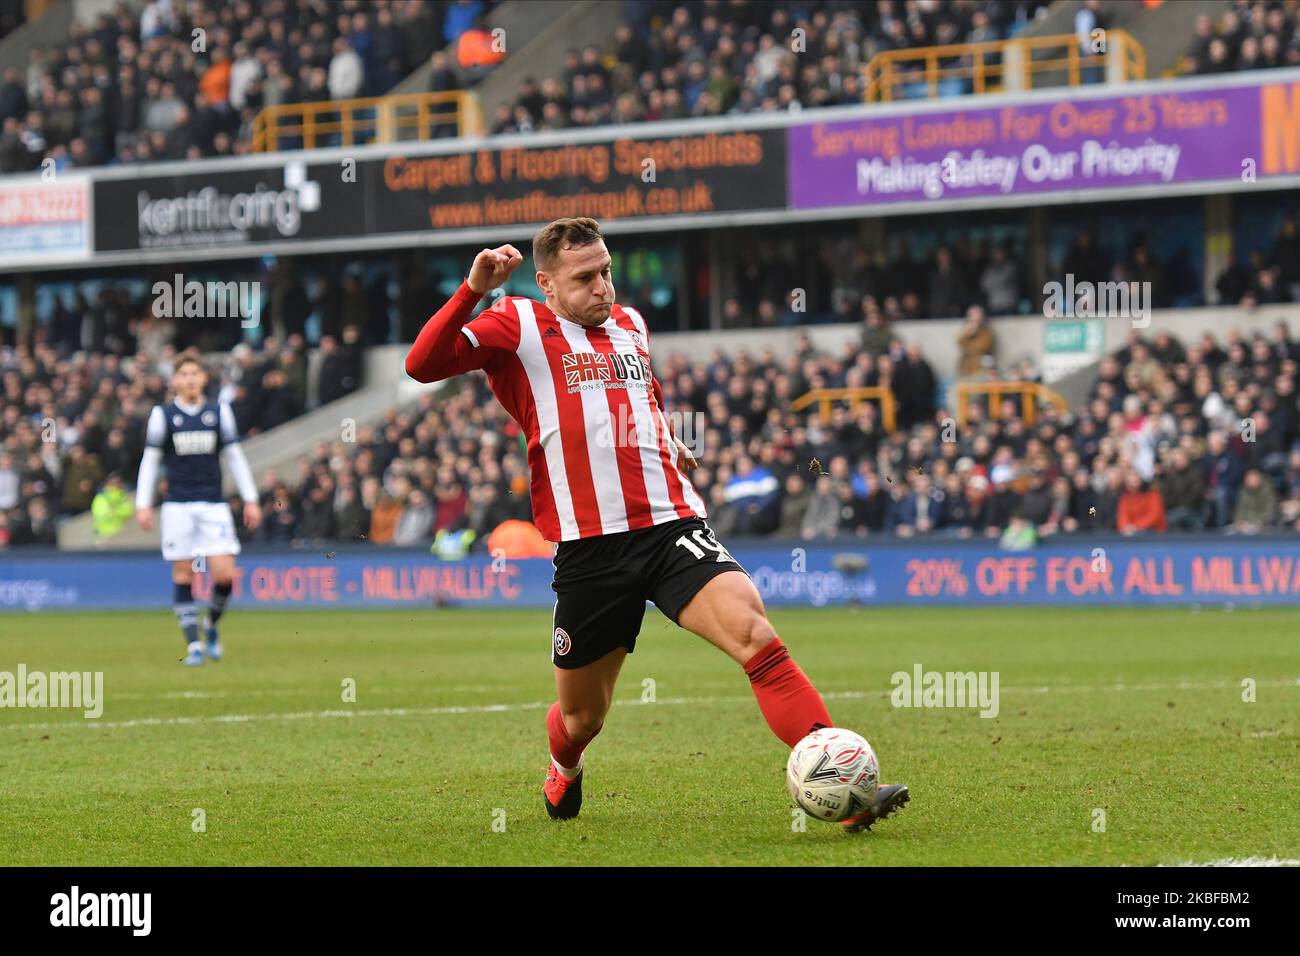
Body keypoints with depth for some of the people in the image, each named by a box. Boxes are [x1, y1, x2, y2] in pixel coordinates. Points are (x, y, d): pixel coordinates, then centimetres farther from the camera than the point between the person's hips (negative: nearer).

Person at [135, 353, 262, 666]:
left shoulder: (220, 412, 7)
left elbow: (234, 457, 12)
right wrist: (143, 504, 0)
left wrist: (250, 500, 8)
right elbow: (150, 461, 6)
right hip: (178, 506, -1)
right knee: (182, 576, -2)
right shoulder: (162, 414, 3)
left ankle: (211, 626, 16)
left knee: (225, 575, -10)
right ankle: (193, 645, 5)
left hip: (214, 505, 1)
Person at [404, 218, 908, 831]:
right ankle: (562, 775, 48)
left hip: (672, 526, 3)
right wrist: (474, 290, -22)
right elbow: (422, 365, -12)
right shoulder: (517, 327, 2)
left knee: (757, 637, -21)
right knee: (582, 716, 10)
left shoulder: (630, 325, 18)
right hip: (588, 547, -3)